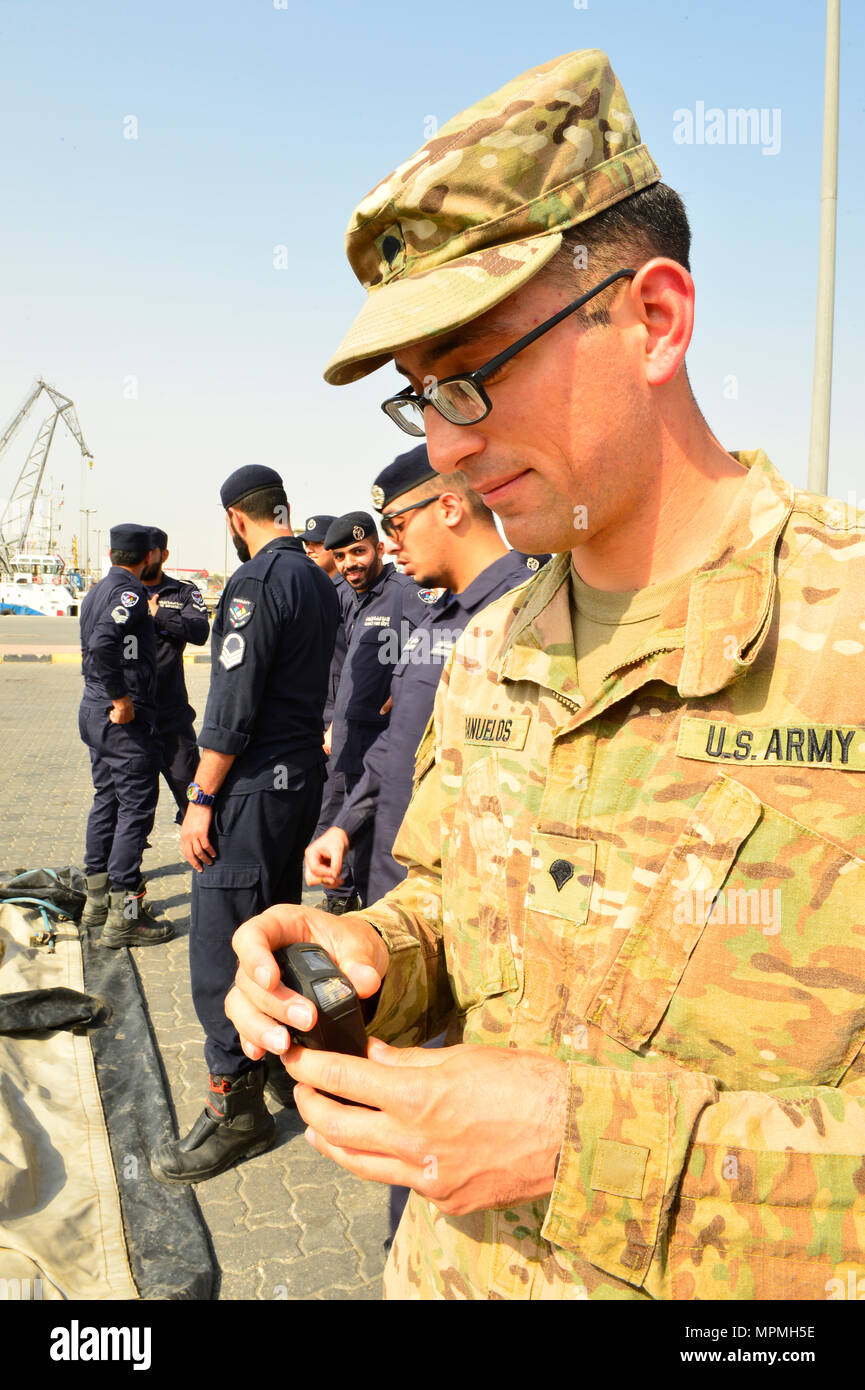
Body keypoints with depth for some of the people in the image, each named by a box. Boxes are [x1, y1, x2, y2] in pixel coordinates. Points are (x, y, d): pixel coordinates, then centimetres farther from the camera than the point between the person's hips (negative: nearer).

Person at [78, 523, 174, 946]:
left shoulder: (96, 591, 14)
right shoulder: (129, 591, -14)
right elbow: (103, 645, -28)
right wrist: (121, 698, -22)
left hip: (94, 711, 10)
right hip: (125, 719, -10)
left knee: (107, 799, 17)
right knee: (136, 807, -5)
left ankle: (97, 898, 26)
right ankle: (124, 915, -3)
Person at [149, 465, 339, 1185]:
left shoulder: (256, 581, -16)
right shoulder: (319, 581, 11)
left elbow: (233, 706, -20)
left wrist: (201, 799, -15)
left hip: (255, 782, -9)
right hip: (306, 771, 10)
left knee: (220, 943, -3)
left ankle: (236, 1105, 6)